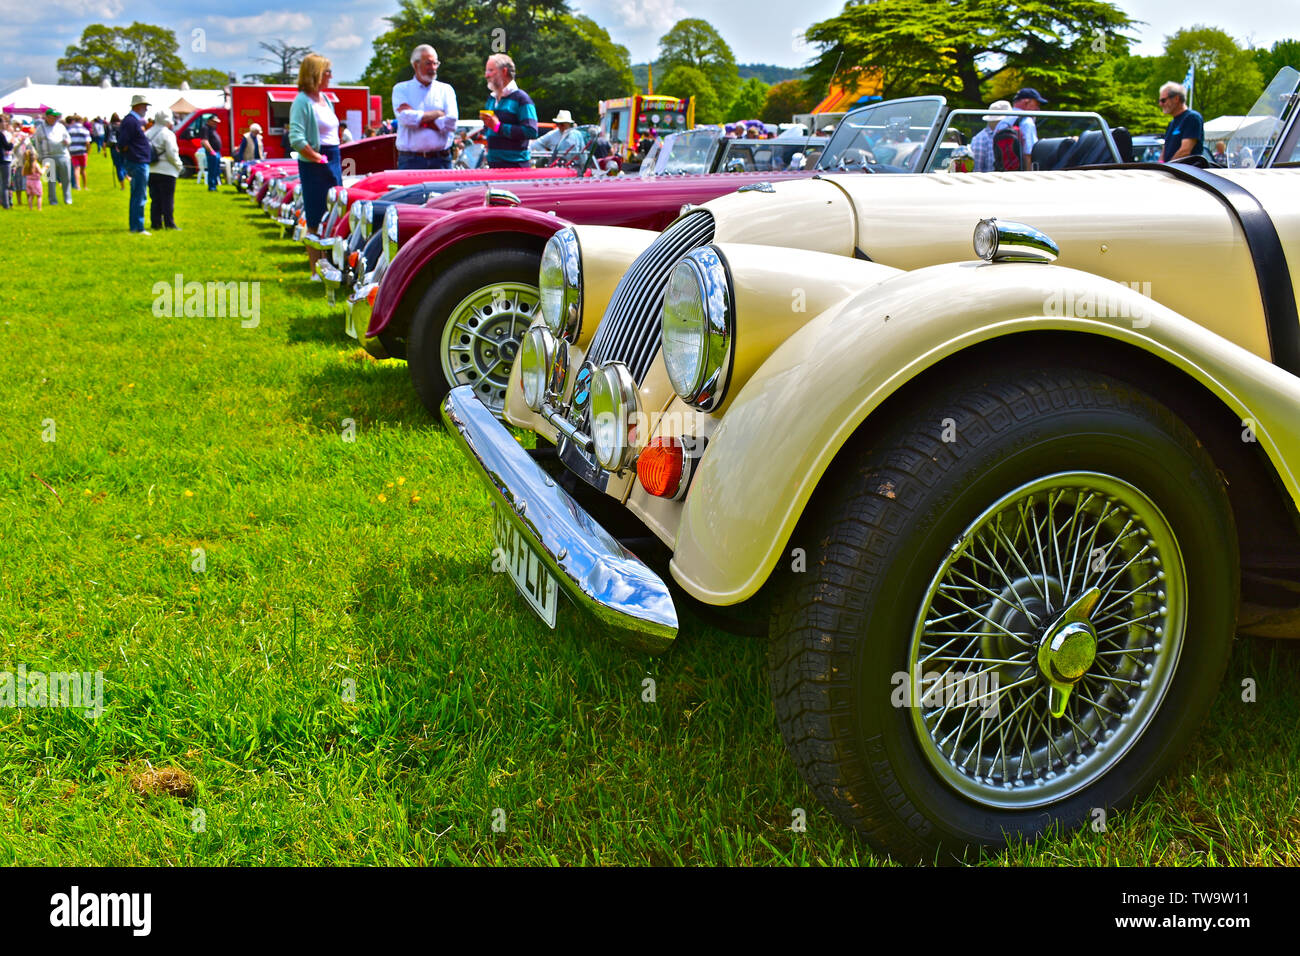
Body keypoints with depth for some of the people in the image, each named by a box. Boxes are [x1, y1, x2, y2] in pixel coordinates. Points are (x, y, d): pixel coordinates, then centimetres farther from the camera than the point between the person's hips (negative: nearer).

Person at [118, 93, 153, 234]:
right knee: (139, 197, -7)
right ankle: (138, 228, -5)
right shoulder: (130, 121, -15)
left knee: (136, 196, 16)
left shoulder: (138, 121, 15)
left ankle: (133, 226, 23)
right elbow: (122, 144, -19)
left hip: (141, 163, 11)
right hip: (138, 163, -11)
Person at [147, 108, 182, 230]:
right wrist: (178, 165, -2)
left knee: (155, 199, 10)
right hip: (166, 171, -6)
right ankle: (169, 223, -1)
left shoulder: (148, 133, 10)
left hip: (150, 171, 7)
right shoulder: (167, 134, -11)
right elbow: (172, 153, -15)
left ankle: (155, 223, 11)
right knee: (168, 199, -1)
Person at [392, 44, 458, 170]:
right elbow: (405, 118, -8)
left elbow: (451, 123, -2)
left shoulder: (446, 89, 13)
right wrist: (436, 114, -2)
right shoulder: (401, 89, 11)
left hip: (440, 160, 1)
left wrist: (419, 119, -5)